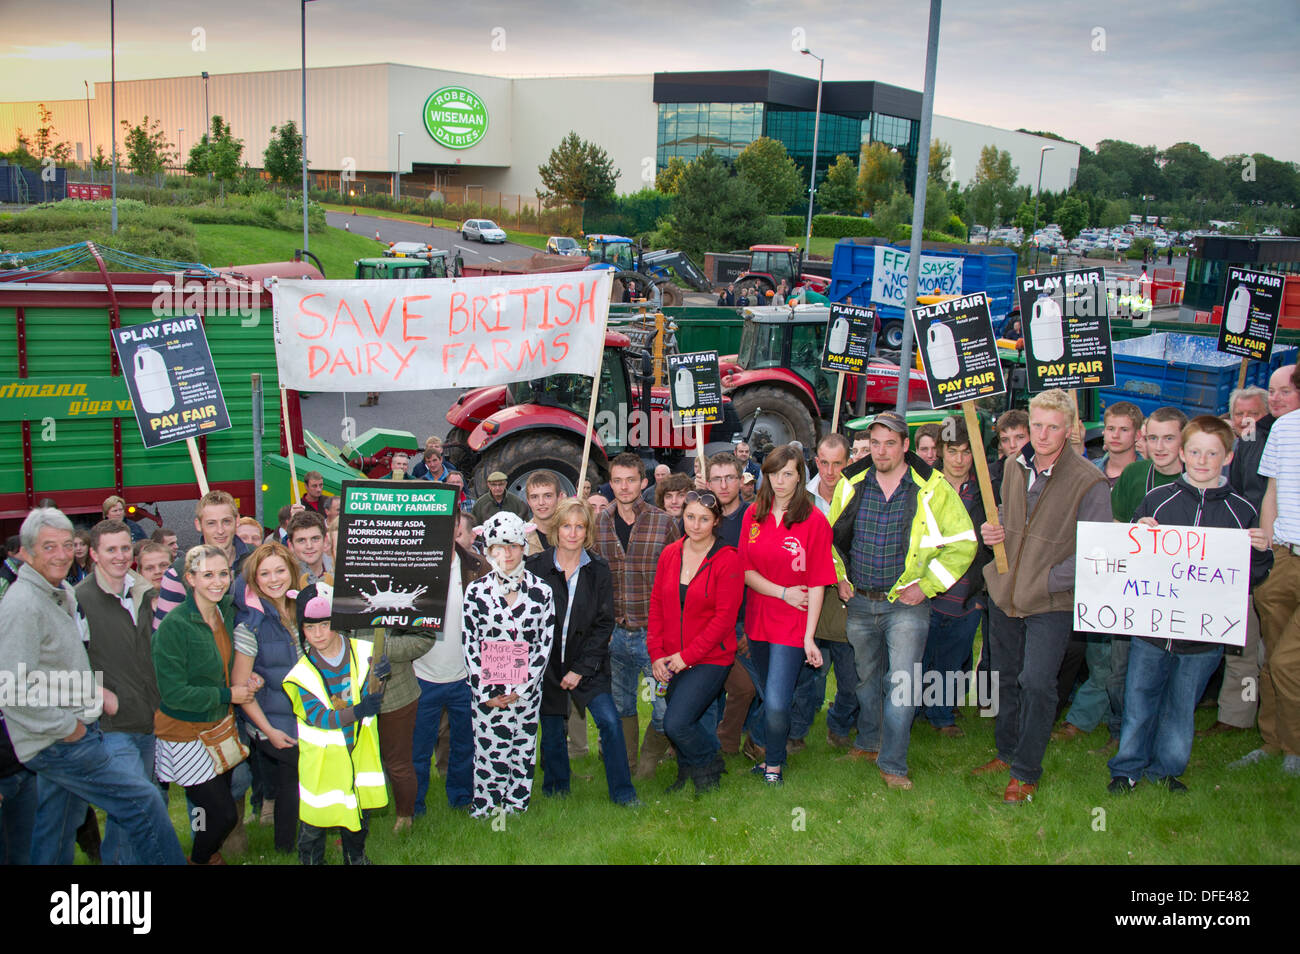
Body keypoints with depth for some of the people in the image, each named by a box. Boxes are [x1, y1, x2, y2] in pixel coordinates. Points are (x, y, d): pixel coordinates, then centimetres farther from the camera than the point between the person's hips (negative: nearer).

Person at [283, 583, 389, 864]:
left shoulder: (362, 652, -8)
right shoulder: (302, 672, -14)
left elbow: (370, 696, -6)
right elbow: (318, 717, -20)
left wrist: (379, 677, -28)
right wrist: (357, 712, -35)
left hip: (358, 748, 3)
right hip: (322, 754, -3)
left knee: (359, 808, 17)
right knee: (315, 817, 4)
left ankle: (356, 857, 40)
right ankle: (311, 859, 29)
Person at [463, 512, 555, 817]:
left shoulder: (541, 592, 0)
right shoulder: (476, 591, -1)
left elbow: (545, 644, -1)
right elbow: (469, 645, -1)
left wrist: (520, 691, -7)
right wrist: (486, 693, -6)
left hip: (526, 691, 1)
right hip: (487, 693, -1)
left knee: (522, 751, 6)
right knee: (489, 749, 0)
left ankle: (516, 804, 21)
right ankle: (485, 807, 15)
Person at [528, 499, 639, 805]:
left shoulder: (598, 570, -1)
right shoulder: (536, 567, -3)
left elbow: (604, 624, -2)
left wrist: (581, 668, -9)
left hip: (587, 664, 0)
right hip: (546, 663, 0)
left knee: (609, 720, -12)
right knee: (551, 731, 8)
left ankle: (621, 791, 2)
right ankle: (556, 794, 28)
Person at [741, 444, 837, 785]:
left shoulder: (814, 520, -9)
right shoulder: (753, 515, 4)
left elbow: (817, 584, -9)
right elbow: (745, 570, 2)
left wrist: (809, 636, -12)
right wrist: (783, 593, -12)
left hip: (792, 626, -4)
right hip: (758, 620, 4)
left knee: (776, 703, -9)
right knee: (767, 698, 15)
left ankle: (774, 764, 14)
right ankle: (772, 753, 36)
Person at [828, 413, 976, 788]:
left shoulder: (932, 488, -8)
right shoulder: (851, 484, 1)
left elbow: (962, 543, -3)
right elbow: (830, 535, 17)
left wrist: (927, 585, -8)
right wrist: (839, 577, 6)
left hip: (907, 604, -3)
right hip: (859, 602, 3)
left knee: (901, 681, -9)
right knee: (866, 677, 17)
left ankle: (892, 763, 2)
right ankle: (868, 742, 36)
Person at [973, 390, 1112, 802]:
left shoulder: (1089, 482, -15)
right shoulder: (1015, 468, 4)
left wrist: (1049, 581, -18)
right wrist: (992, 531, 0)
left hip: (1052, 602, -6)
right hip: (1005, 593, 6)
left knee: (1036, 683, -8)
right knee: (1005, 676, 17)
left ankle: (1026, 772, 8)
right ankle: (1007, 752, 35)